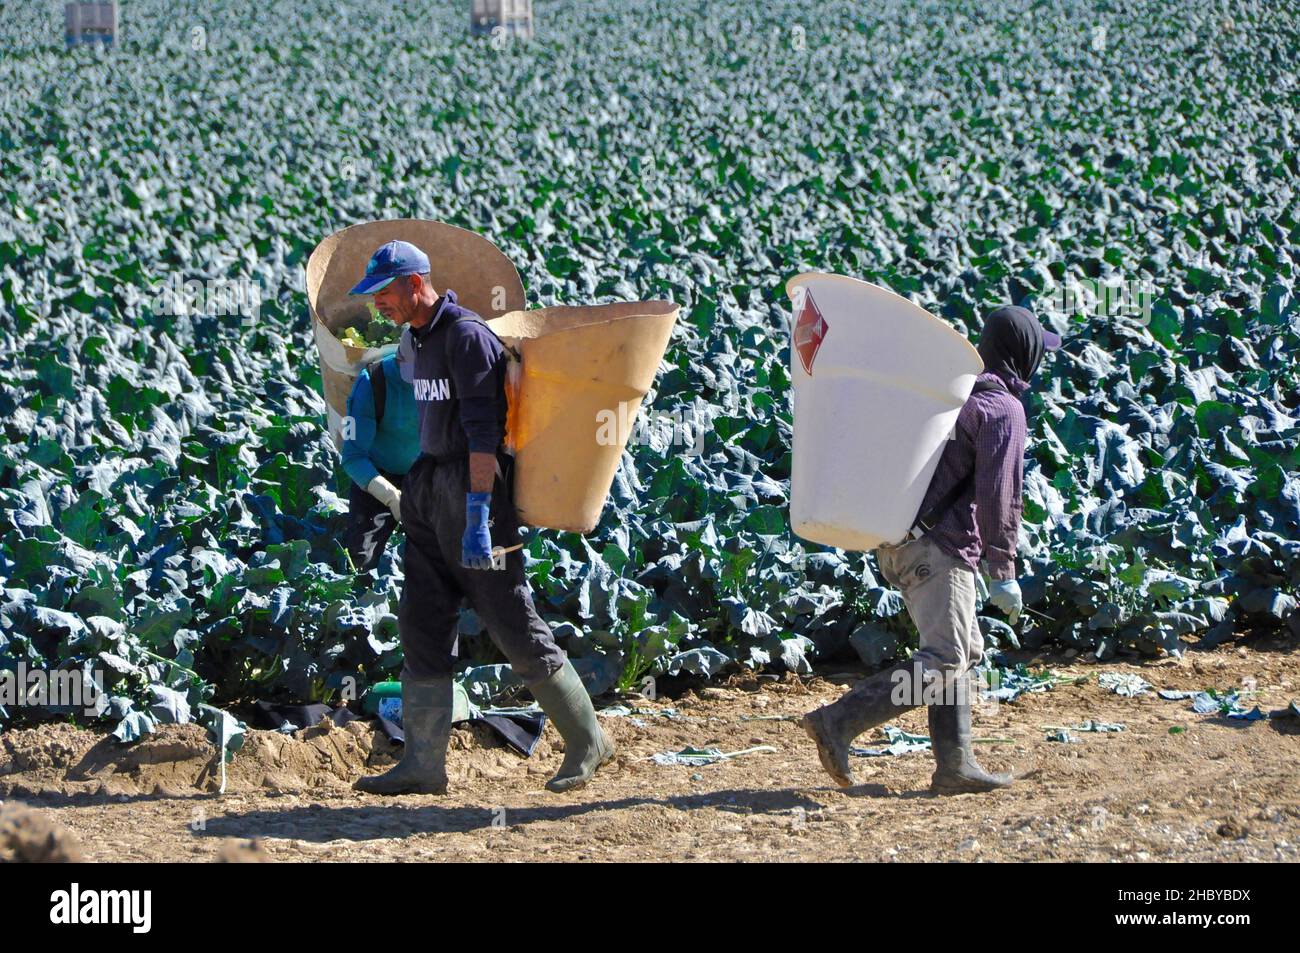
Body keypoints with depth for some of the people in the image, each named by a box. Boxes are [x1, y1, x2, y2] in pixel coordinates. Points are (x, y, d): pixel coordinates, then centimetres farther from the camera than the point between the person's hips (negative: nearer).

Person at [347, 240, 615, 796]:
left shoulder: (466, 335, -15)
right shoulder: (412, 340, 13)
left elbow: (482, 430, -22)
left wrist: (477, 513, -28)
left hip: (475, 484, -9)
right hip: (429, 491, 9)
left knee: (513, 626, -4)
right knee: (421, 625, 3)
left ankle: (587, 741, 8)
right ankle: (423, 764, 3)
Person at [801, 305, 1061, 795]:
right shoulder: (1003, 409, -8)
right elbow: (999, 492, -15)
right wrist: (1003, 572, -15)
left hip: (895, 540, 10)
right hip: (939, 544, -10)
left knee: (964, 650, 14)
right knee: (943, 663, -12)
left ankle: (954, 765, 10)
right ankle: (838, 722, -20)